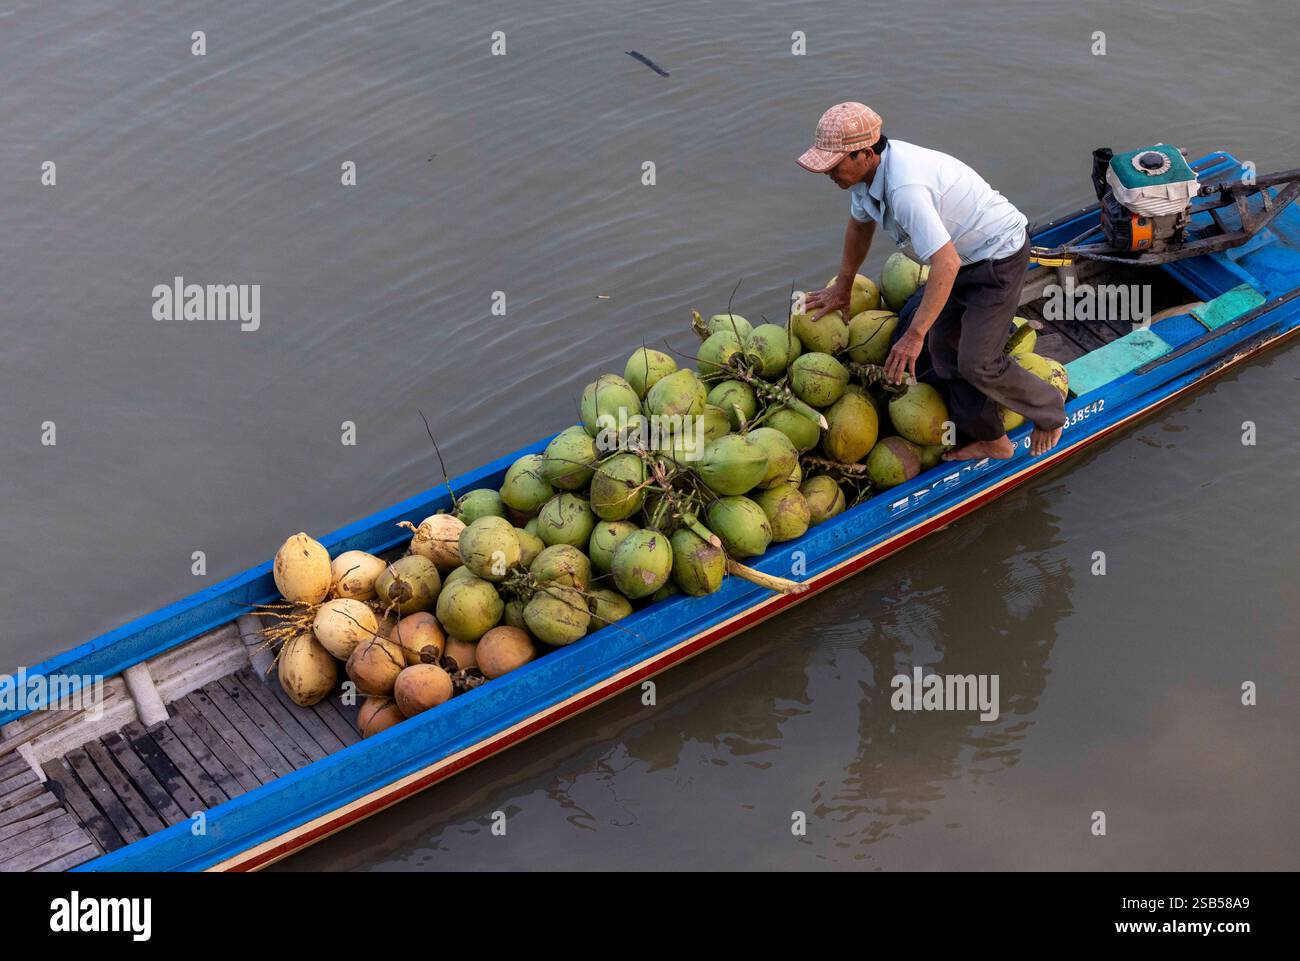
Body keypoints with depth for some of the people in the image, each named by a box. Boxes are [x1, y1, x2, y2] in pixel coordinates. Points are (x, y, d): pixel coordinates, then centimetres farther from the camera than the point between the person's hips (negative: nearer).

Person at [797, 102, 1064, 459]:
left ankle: (1049, 413, 16)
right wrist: (842, 287, 26)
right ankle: (989, 439, 23)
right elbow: (860, 225, 16)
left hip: (999, 256, -10)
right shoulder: (867, 168, -6)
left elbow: (946, 264, -40)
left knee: (976, 363, -9)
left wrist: (915, 335, -38)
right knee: (944, 347, 10)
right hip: (963, 254, 10)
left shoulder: (905, 187, -37)